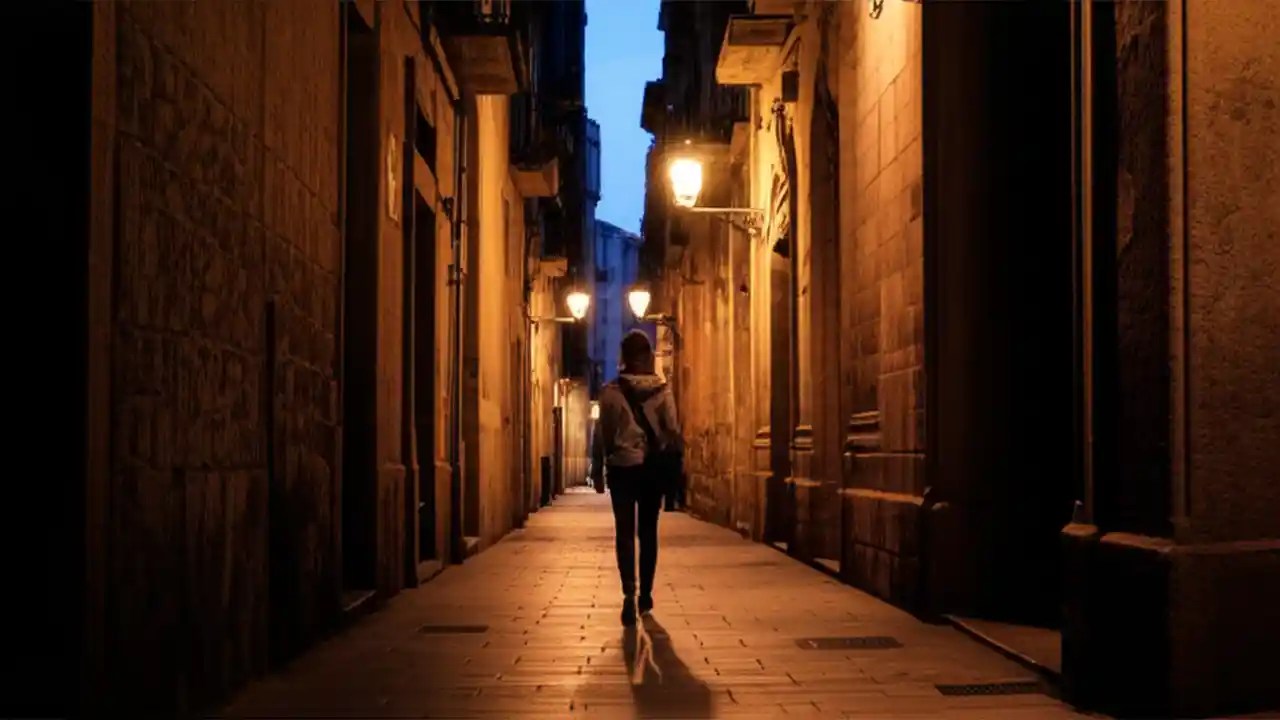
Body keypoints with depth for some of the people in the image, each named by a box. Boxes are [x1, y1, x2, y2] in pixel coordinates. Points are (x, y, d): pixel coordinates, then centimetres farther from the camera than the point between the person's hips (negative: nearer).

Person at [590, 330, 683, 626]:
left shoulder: (611, 391, -5)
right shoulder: (662, 390, -3)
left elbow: (602, 433, -2)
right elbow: (673, 432, -8)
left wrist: (597, 468, 6)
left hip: (622, 467, -1)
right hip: (653, 467, 1)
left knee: (624, 532, 0)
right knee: (648, 532, 13)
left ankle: (629, 592, -18)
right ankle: (645, 594, 20)